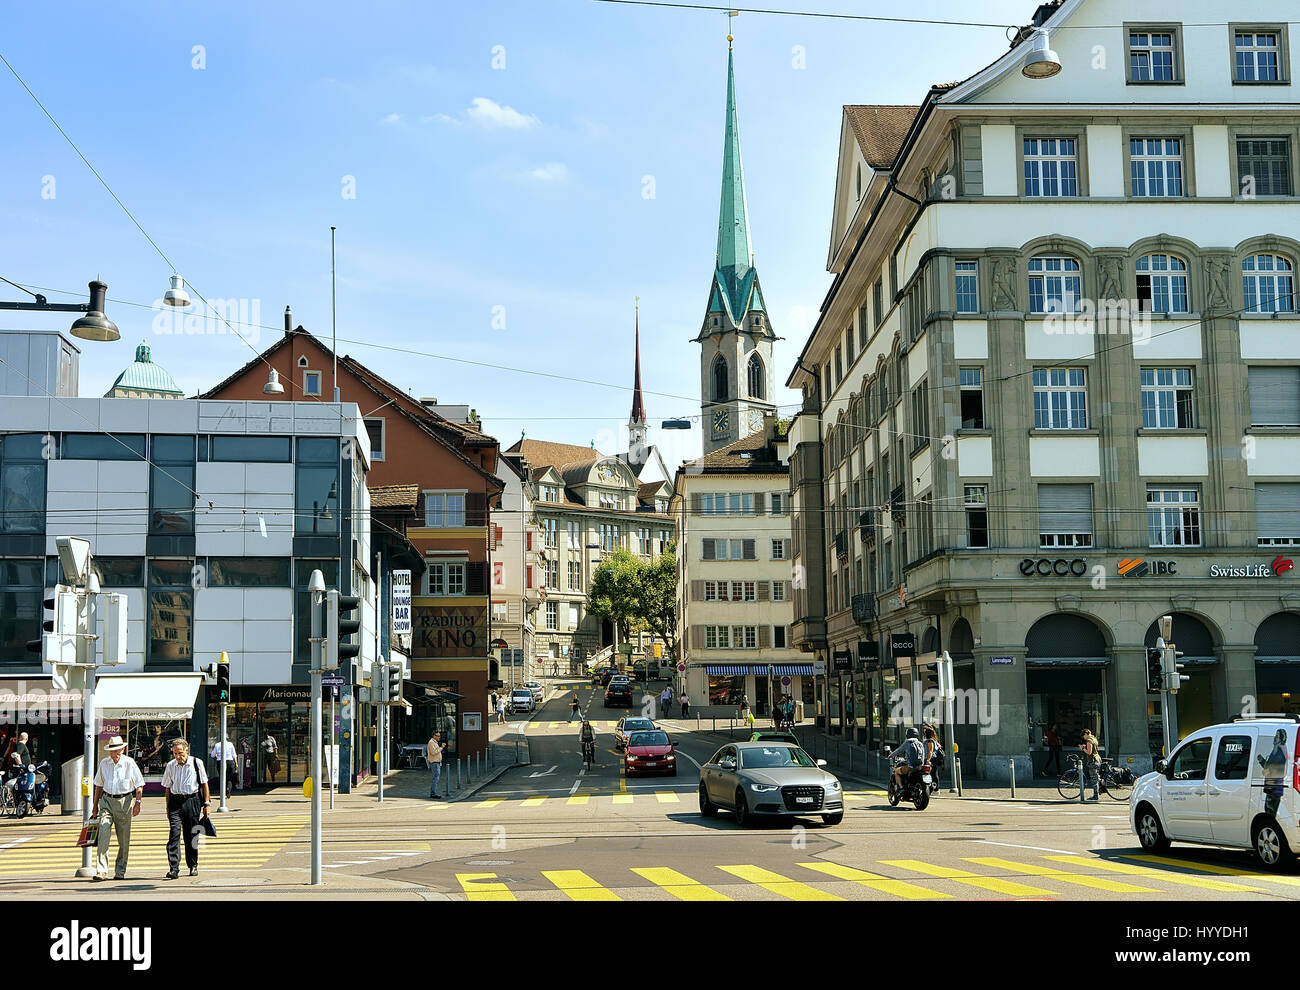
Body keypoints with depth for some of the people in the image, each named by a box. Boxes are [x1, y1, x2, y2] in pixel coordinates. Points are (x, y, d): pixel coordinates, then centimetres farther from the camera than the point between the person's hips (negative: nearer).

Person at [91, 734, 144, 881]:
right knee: (103, 836, -13)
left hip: (124, 802, -2)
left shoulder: (129, 763, -2)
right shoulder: (104, 763, 8)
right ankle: (101, 871, -15)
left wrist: (138, 802, -10)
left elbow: (139, 785, 0)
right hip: (107, 800, 2)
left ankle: (120, 872, 13)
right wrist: (95, 805, 17)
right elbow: (99, 785, 18)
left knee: (124, 840, 2)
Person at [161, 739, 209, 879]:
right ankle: (173, 868, -15)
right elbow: (167, 788, 13)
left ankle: (193, 866, 20)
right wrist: (168, 807, 9)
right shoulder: (170, 766, 6)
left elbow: (204, 784, 5)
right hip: (175, 801, 1)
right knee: (174, 833, -11)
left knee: (191, 835, 5)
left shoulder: (196, 763, 0)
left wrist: (206, 804, 2)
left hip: (192, 801, -1)